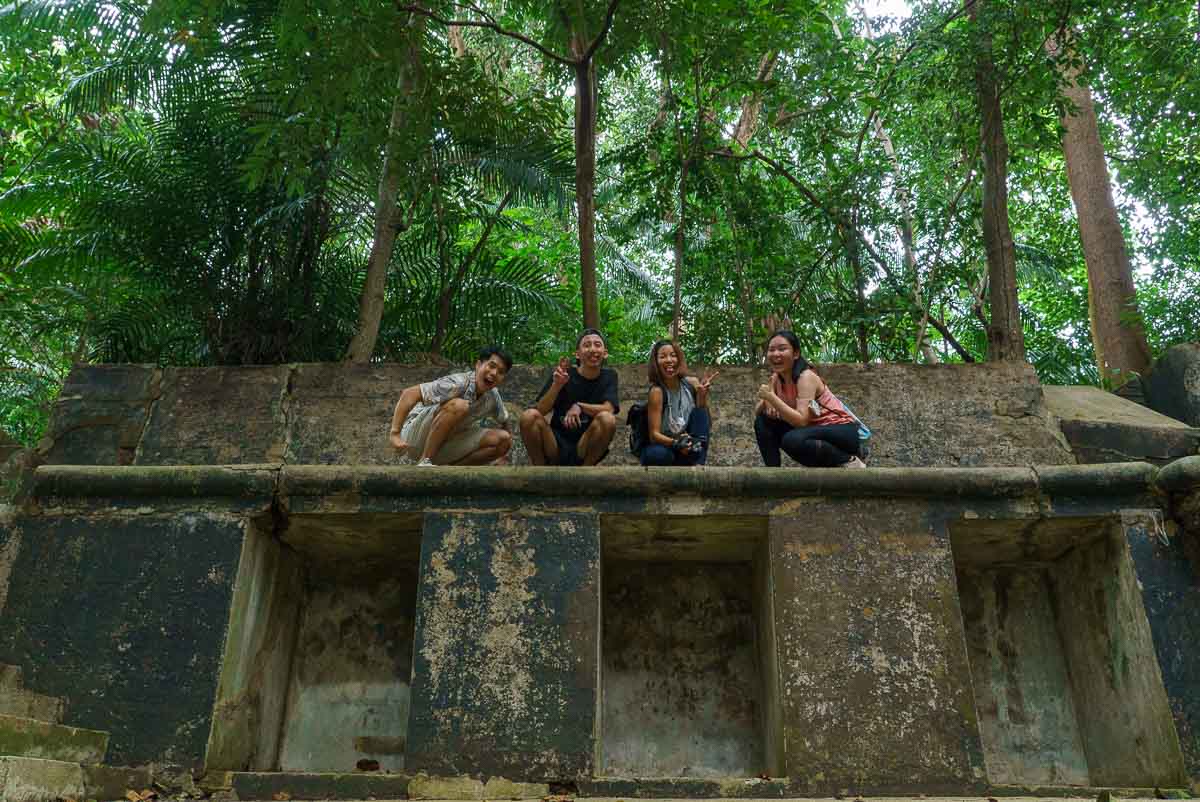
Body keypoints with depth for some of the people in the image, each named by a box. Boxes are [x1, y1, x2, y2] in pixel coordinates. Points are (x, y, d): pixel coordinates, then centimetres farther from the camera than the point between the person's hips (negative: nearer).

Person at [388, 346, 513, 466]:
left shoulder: (493, 397, -3)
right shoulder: (458, 383, -25)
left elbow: (504, 420, 19)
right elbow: (409, 393, -31)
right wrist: (394, 433, -39)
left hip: (444, 446, 7)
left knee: (504, 440, -8)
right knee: (458, 405, -33)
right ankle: (424, 462, -22)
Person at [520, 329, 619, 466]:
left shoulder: (608, 375, 0)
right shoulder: (563, 373, -3)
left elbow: (608, 409, -15)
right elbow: (541, 411, -12)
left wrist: (579, 406, -23)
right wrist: (556, 385, -27)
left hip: (585, 447, 0)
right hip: (556, 446, 0)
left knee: (607, 419, -27)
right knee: (530, 415, -25)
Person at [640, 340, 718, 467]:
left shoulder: (692, 383, -6)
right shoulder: (657, 391, -19)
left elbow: (703, 418, -4)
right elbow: (654, 435, -23)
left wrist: (702, 394, -19)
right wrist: (676, 443, -42)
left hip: (688, 446, 5)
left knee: (701, 411, -18)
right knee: (657, 454, -39)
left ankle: (698, 464, -24)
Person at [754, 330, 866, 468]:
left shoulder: (806, 377, -21)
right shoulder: (776, 379, 1)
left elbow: (801, 420, -31)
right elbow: (757, 413, 4)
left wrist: (771, 397, -32)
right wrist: (767, 401, -17)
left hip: (842, 431, -7)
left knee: (792, 440, -34)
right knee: (763, 422, -4)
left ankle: (848, 461, -14)